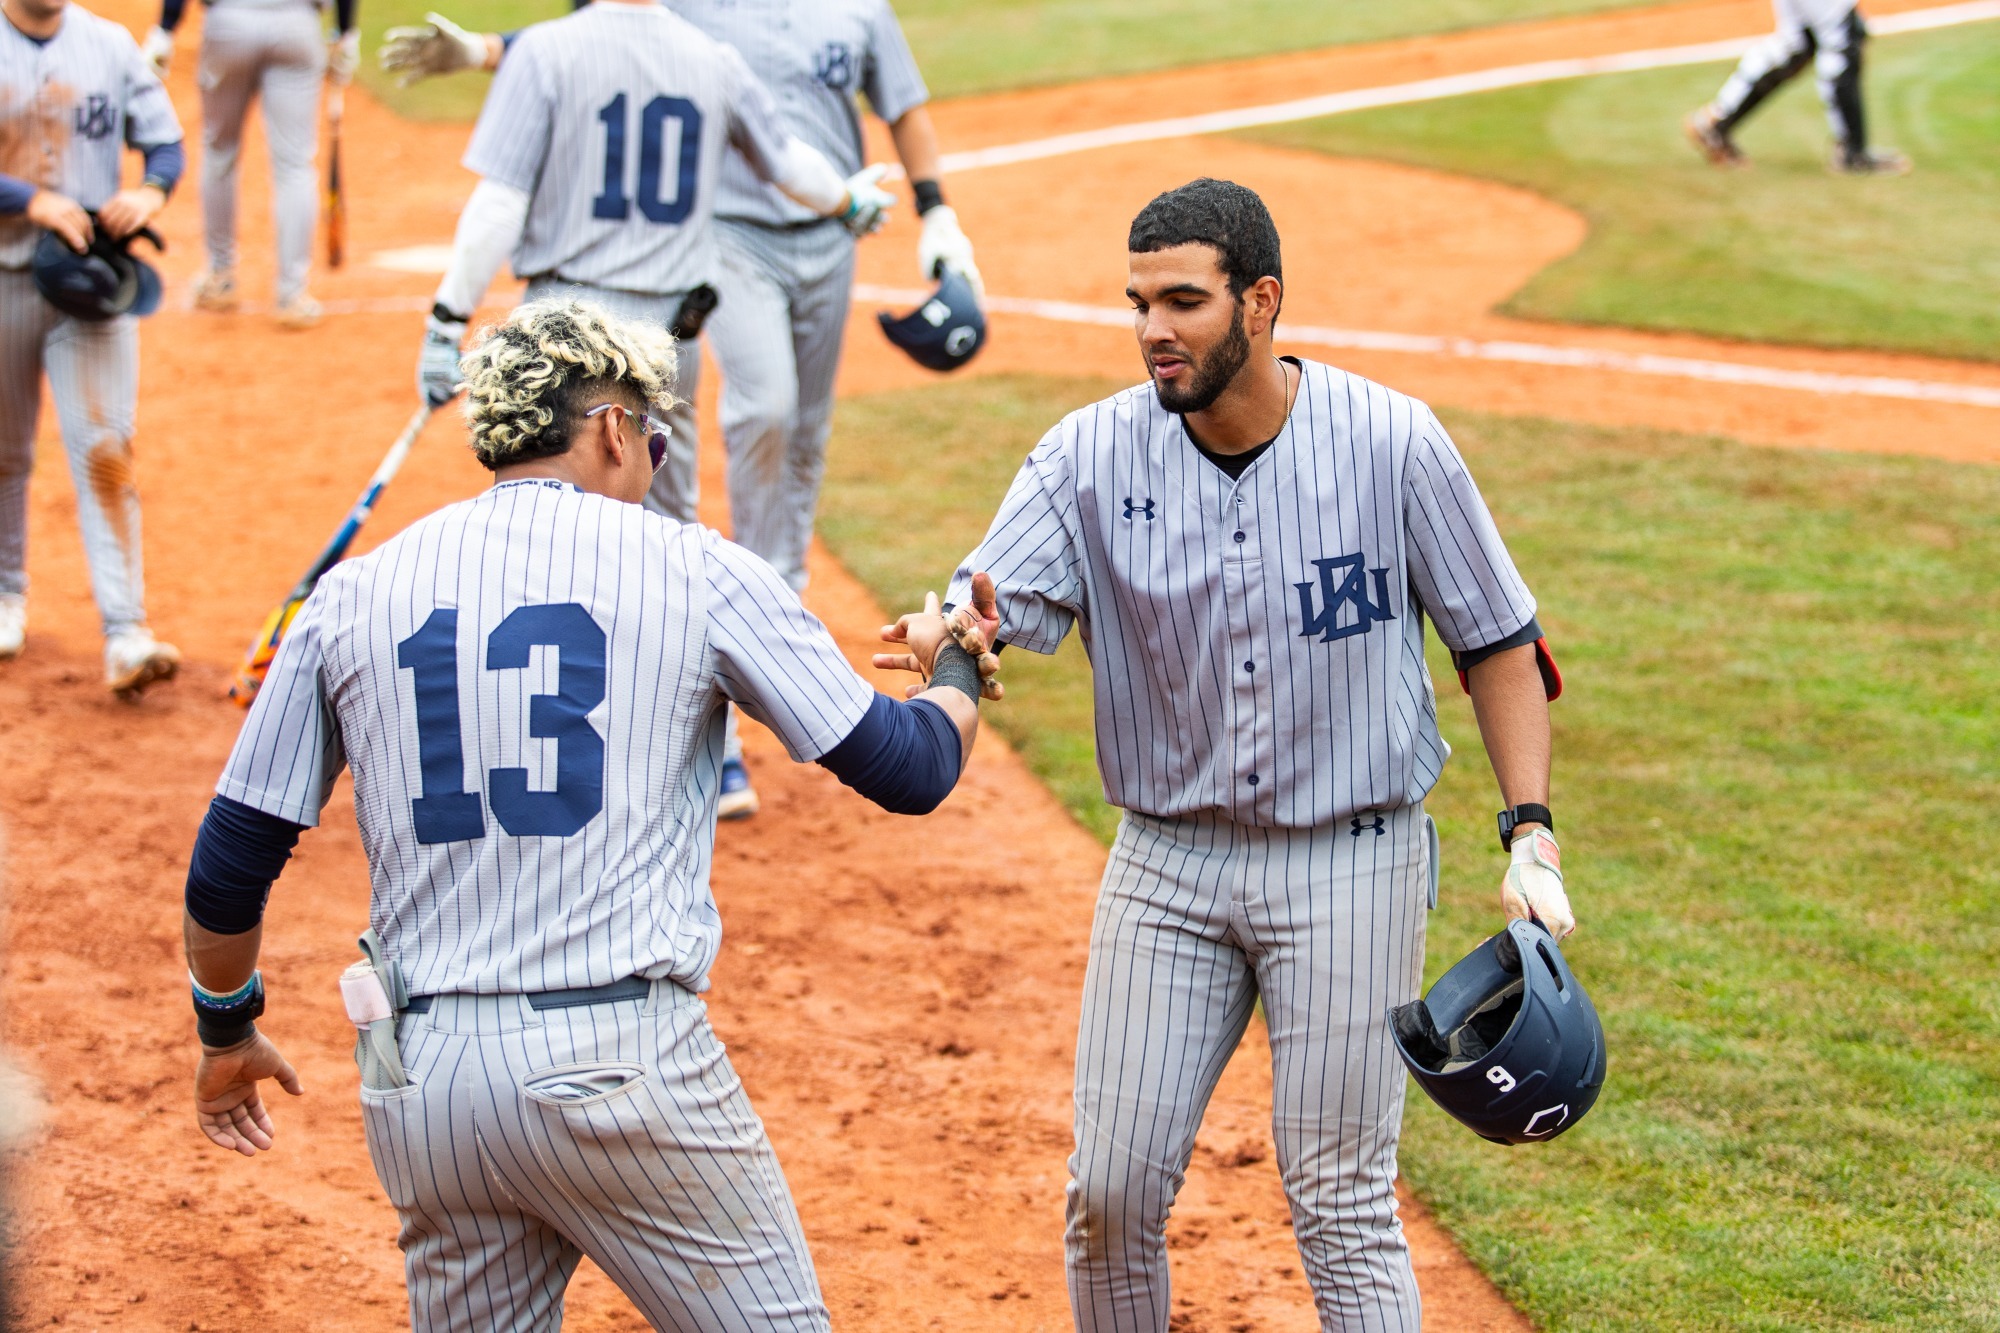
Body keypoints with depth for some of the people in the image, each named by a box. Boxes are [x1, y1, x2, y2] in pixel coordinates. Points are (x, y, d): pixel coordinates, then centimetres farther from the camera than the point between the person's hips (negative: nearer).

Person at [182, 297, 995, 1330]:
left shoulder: (353, 594, 10)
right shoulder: (692, 567, 2)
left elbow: (229, 863, 11)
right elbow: (907, 771, 6)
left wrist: (226, 1030, 29)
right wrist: (956, 671, 28)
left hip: (418, 1080, 4)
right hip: (622, 1066, -4)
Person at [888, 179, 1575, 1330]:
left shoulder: (1392, 442, -10)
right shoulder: (1094, 453, -6)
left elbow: (1498, 640, -3)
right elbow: (996, 597, -18)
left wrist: (1533, 834, -11)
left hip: (1352, 862, -2)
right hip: (1167, 865, 3)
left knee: (1342, 1204, 0)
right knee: (1112, 1192, 4)